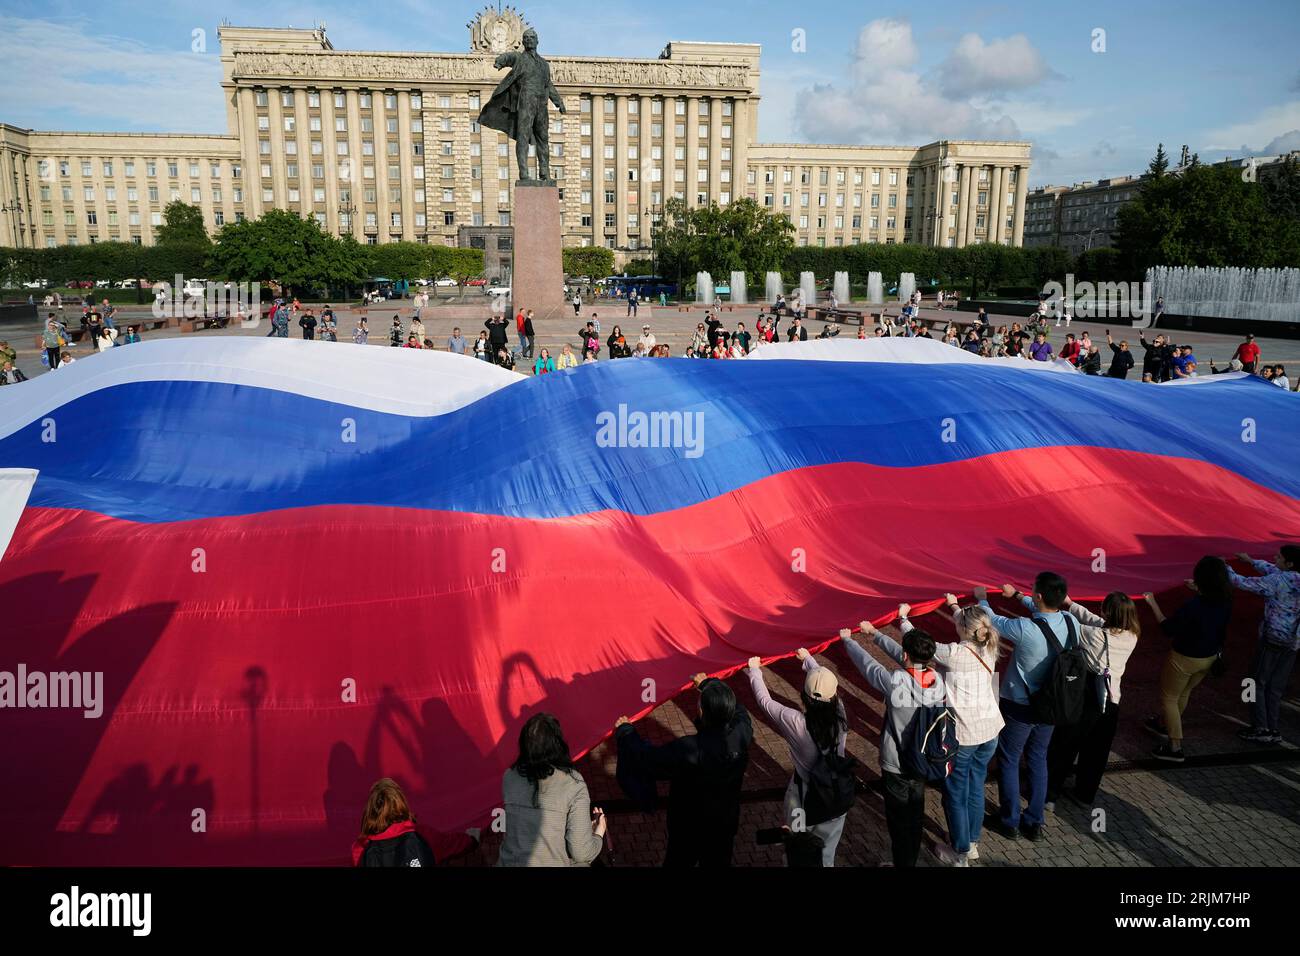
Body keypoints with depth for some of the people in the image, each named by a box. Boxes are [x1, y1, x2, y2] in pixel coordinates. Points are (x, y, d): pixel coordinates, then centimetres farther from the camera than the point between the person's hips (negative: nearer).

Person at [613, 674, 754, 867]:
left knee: (679, 861, 24)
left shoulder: (690, 749, -39)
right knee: (718, 861, 27)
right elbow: (737, 708, -1)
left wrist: (624, 730, -9)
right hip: (726, 823, 4)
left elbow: (646, 759, -26)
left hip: (689, 828, -3)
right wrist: (708, 684, 12)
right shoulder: (743, 732, -25)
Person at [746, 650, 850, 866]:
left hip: (805, 796, -3)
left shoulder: (795, 722, -30)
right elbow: (823, 679, -2)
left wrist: (755, 670, 4)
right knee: (828, 853, 24)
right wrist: (808, 658, 16)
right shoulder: (839, 714, -21)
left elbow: (764, 701, -13)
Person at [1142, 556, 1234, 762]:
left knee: (1169, 698, 11)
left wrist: (1153, 604, -14)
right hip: (1210, 657, 7)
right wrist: (1199, 591, 17)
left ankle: (1175, 747, 12)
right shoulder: (1225, 602, -14)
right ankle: (1164, 724, 50)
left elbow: (1168, 629, -22)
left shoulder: (1193, 606, -34)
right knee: (1184, 693, 28)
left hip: (1185, 659, -7)